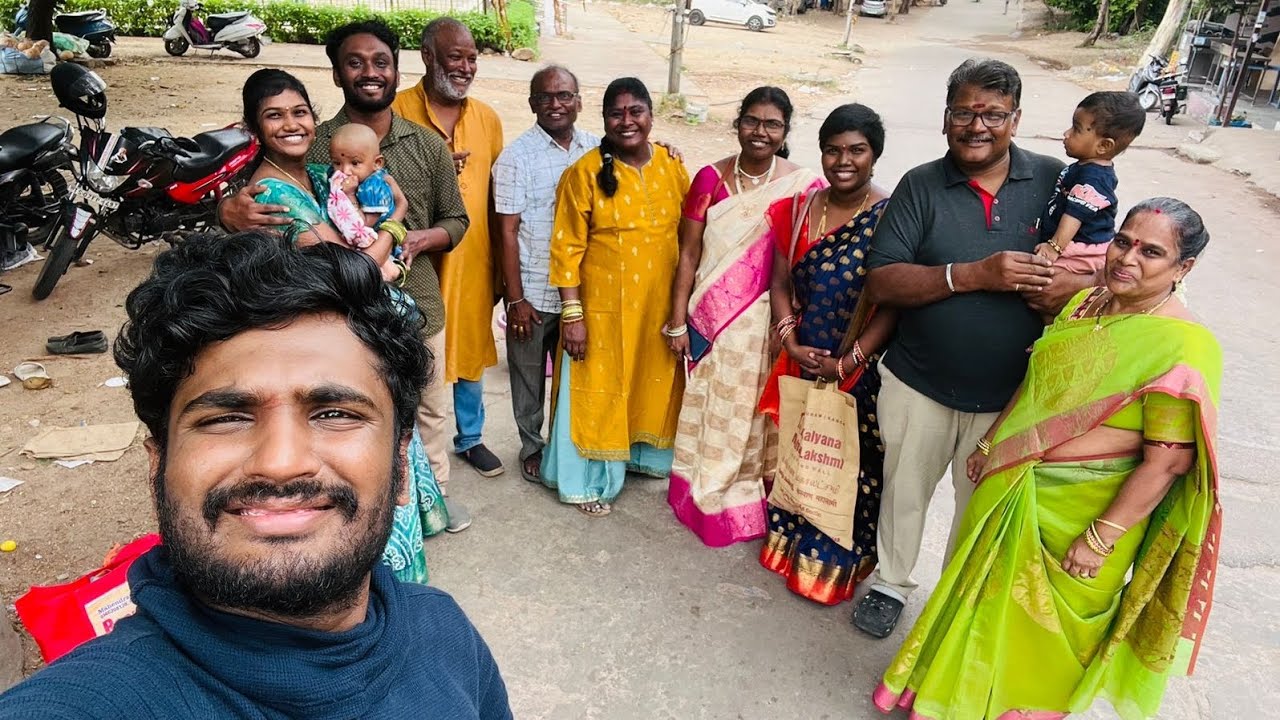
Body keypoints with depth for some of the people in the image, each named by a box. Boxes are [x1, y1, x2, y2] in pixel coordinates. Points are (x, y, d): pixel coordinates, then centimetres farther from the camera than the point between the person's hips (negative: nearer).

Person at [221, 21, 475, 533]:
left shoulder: (428, 145, 1)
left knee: (429, 409, 19)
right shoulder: (311, 146, -6)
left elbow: (456, 221, 7)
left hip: (419, 305, 3)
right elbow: (242, 203, -2)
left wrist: (421, 239, -14)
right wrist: (230, 212, -26)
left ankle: (435, 489, 42)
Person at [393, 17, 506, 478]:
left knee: (471, 351, 16)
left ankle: (470, 438, 35)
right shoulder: (398, 111, -6)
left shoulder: (486, 118, 7)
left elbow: (496, 195, 10)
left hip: (473, 261, 4)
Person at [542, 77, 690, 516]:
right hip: (603, 307, -4)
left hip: (659, 306, 4)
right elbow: (567, 249, -11)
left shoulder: (672, 167, 2)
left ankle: (644, 455, 43)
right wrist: (571, 313, -15)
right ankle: (587, 480, 25)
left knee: (654, 382, 19)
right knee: (598, 390, 7)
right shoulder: (586, 172, -11)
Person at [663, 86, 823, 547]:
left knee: (757, 407, 12)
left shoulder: (803, 186, -5)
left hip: (767, 320, 0)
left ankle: (752, 492, 34)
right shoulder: (711, 178, -4)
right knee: (712, 407, 14)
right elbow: (688, 255, -2)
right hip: (713, 318, 1)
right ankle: (707, 495, 35)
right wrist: (677, 321, -3)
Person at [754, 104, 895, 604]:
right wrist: (790, 341, -10)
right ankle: (791, 545, 38)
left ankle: (836, 563, 29)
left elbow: (896, 302, -13)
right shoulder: (798, 210, 3)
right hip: (801, 362, 4)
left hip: (860, 370, -4)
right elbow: (779, 284, 5)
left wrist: (846, 363, -17)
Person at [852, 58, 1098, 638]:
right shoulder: (922, 185, -7)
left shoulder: (1054, 181, -4)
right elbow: (881, 282, -15)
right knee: (904, 489, 18)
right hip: (919, 385, 0)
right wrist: (975, 274, -26)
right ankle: (890, 582, 41)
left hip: (1008, 394, 1)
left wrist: (1068, 286, -20)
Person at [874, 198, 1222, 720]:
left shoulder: (1182, 348, -21)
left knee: (1049, 614, 15)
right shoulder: (1084, 304, 0)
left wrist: (1101, 537, -21)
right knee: (991, 597, 23)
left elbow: (1168, 460, -22)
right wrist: (989, 444, 12)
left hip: (1084, 513, -6)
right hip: (1016, 488, 7)